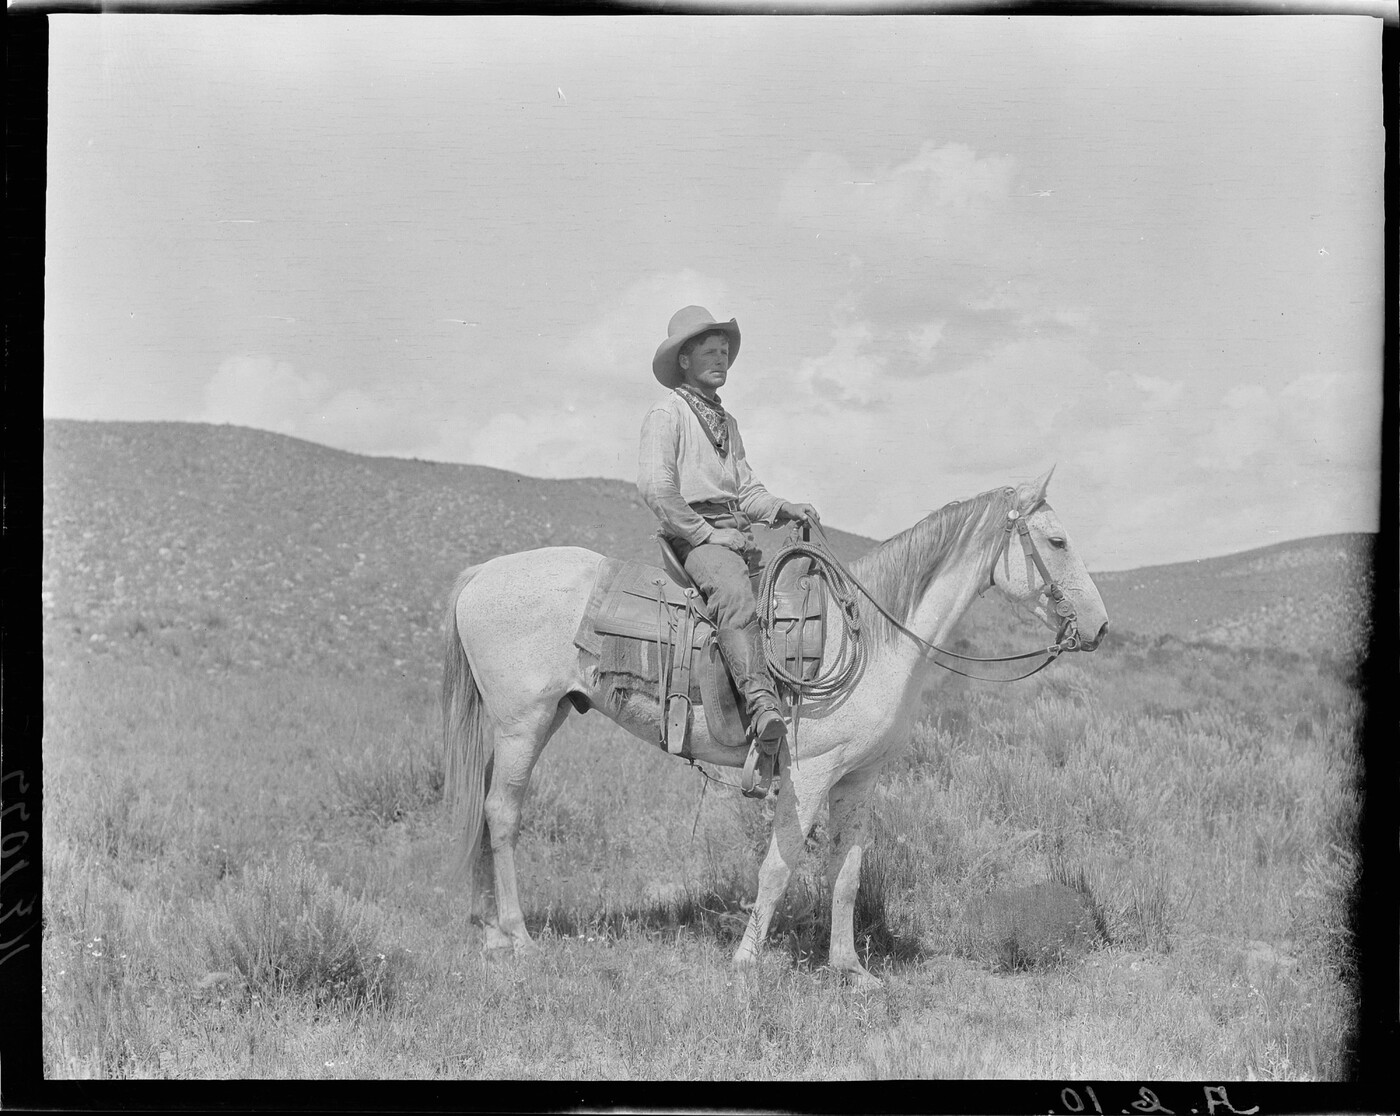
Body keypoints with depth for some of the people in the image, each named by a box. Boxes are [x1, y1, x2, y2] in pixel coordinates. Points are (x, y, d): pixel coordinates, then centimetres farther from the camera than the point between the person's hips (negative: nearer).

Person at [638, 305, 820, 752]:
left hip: (735, 534, 9)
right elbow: (655, 486, -14)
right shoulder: (666, 414, -1)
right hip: (692, 536, -9)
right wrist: (707, 532, -15)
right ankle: (760, 702, -47)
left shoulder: (727, 422, 25)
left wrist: (785, 509, 3)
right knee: (734, 589, -36)